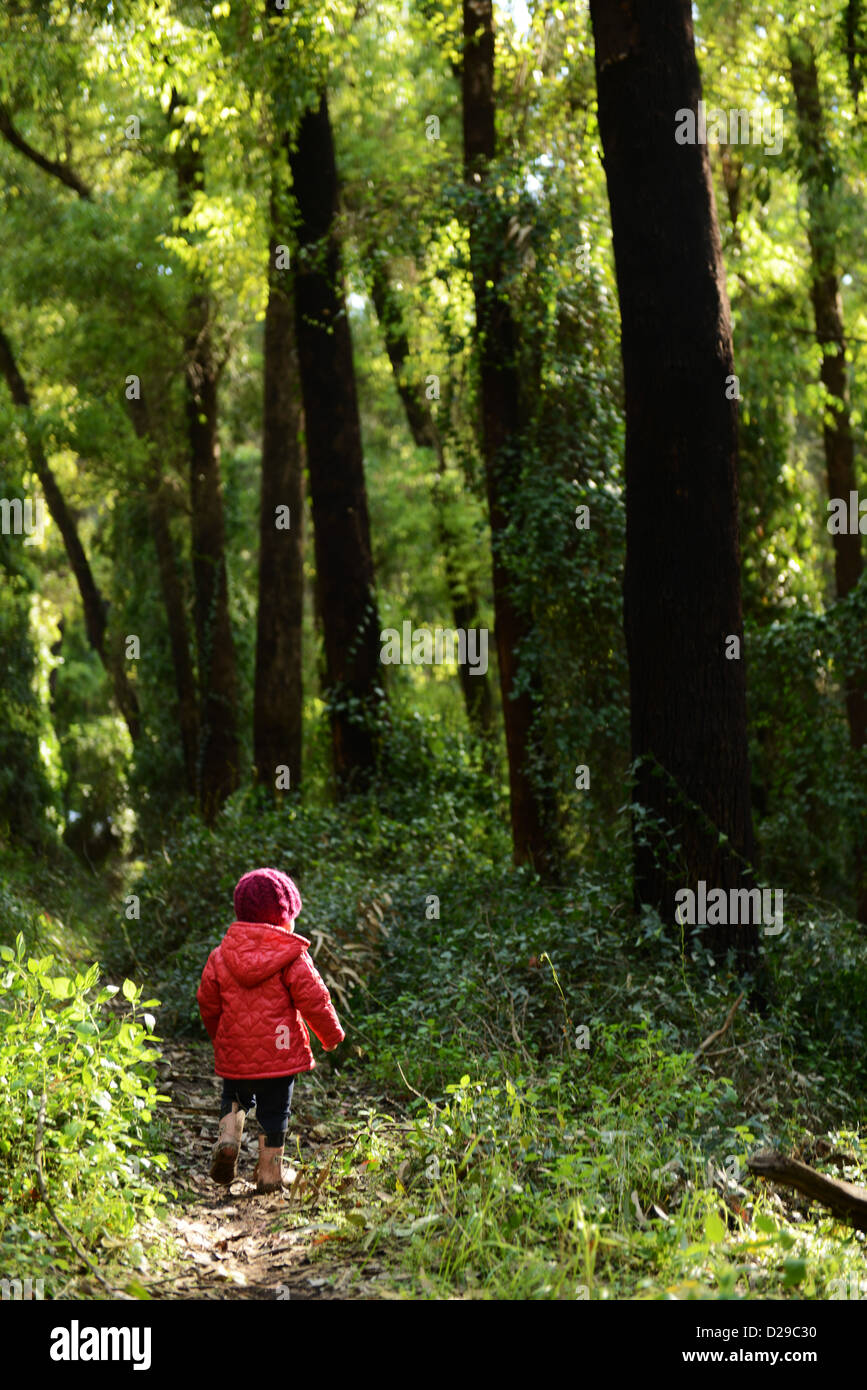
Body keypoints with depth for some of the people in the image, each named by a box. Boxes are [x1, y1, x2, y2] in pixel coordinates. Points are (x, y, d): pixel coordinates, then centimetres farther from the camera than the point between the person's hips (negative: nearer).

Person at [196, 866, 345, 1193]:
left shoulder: (221, 955, 2)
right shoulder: (293, 957, -9)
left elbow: (207, 1001, 9)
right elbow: (313, 999, -10)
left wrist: (217, 1037, 26)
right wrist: (332, 1035, 7)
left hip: (234, 1053, 3)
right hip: (279, 1053, -3)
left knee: (235, 1097, 26)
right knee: (274, 1111, 10)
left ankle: (228, 1137, 1)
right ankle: (270, 1173, 13)